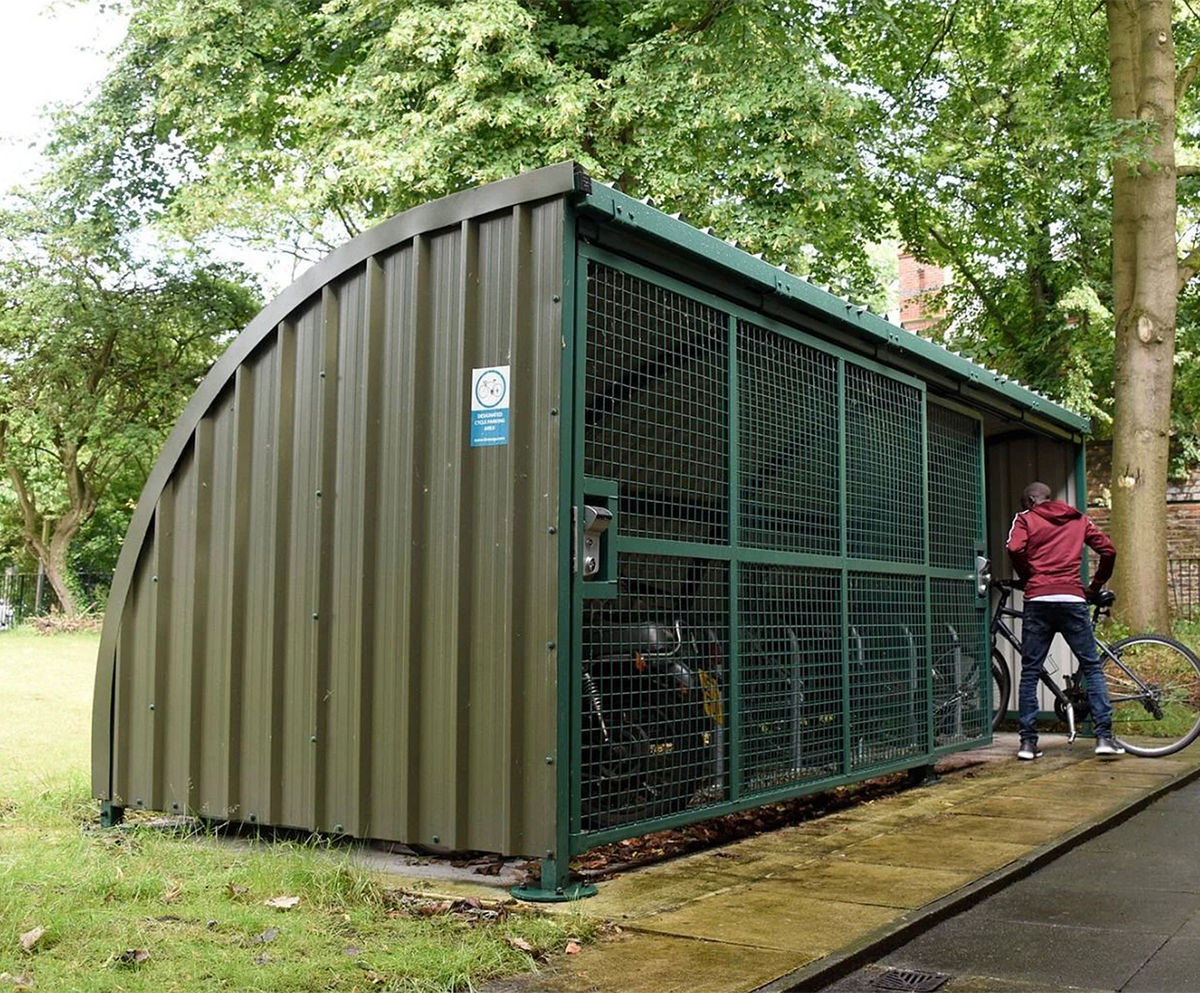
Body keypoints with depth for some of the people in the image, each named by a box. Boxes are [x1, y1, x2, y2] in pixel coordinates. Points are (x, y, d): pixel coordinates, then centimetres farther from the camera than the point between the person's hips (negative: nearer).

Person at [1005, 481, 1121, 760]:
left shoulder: (1025, 519, 9)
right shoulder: (1078, 519, 18)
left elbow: (1015, 549, -9)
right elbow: (1108, 550, 8)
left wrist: (1027, 579, 7)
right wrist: (1095, 587, 18)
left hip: (1038, 600, -1)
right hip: (1072, 599, 1)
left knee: (1030, 672, 5)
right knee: (1092, 667, 9)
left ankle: (1028, 742, 3)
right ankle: (1104, 736, 2)